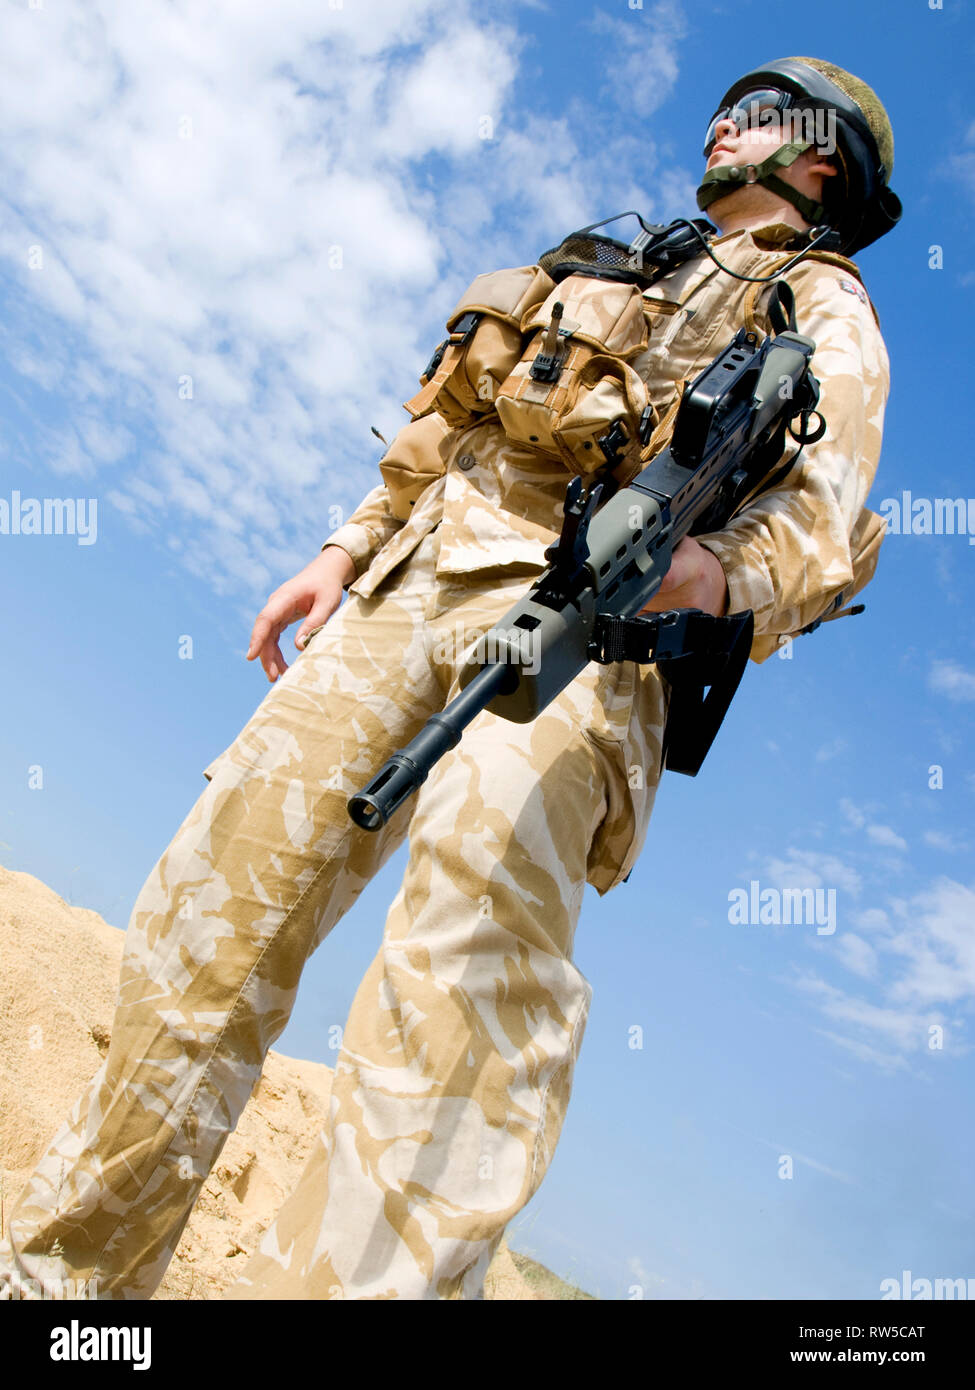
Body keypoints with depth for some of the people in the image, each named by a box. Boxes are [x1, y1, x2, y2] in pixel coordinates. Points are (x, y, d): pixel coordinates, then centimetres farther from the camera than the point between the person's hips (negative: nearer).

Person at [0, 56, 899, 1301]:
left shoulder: (826, 309, 18)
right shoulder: (616, 266, 35)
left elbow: (822, 521, -1)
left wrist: (719, 573, -25)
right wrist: (345, 549, 16)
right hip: (414, 580, 5)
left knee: (485, 900, -33)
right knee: (227, 881, -6)